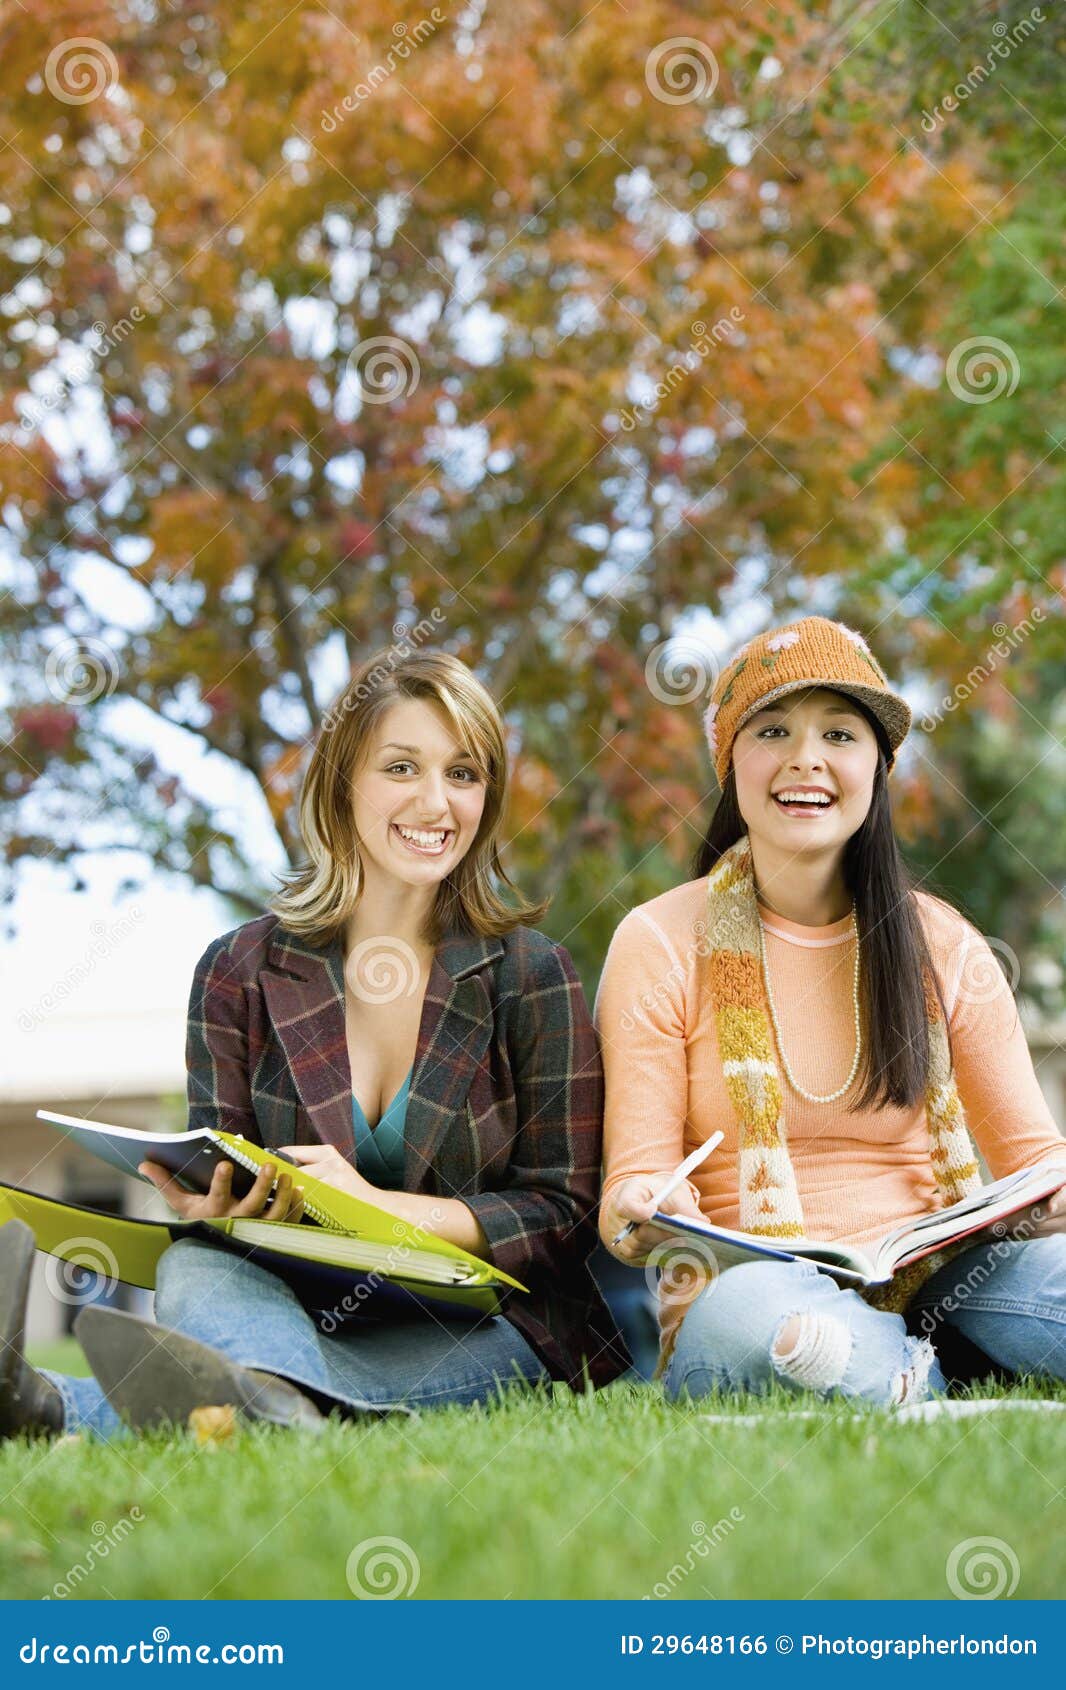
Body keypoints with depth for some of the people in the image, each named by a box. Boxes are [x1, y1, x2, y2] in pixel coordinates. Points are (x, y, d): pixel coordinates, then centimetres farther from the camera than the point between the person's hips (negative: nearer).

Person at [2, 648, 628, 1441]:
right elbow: (220, 1189, 4)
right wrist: (212, 1209, -23)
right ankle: (274, 1403, -64)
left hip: (485, 1326, -2)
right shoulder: (239, 972, 7)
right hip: (299, 1308, 2)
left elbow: (563, 1213, -1)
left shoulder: (531, 975, 3)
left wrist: (374, 1205, -17)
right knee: (196, 1266, -34)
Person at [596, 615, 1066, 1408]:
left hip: (934, 1289, 1)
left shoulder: (944, 946, 9)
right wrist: (637, 1217, -28)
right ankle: (944, 1387, -15)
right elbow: (636, 1177, -2)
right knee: (745, 1314, -39)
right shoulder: (659, 944, 1)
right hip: (765, 1294, -1)